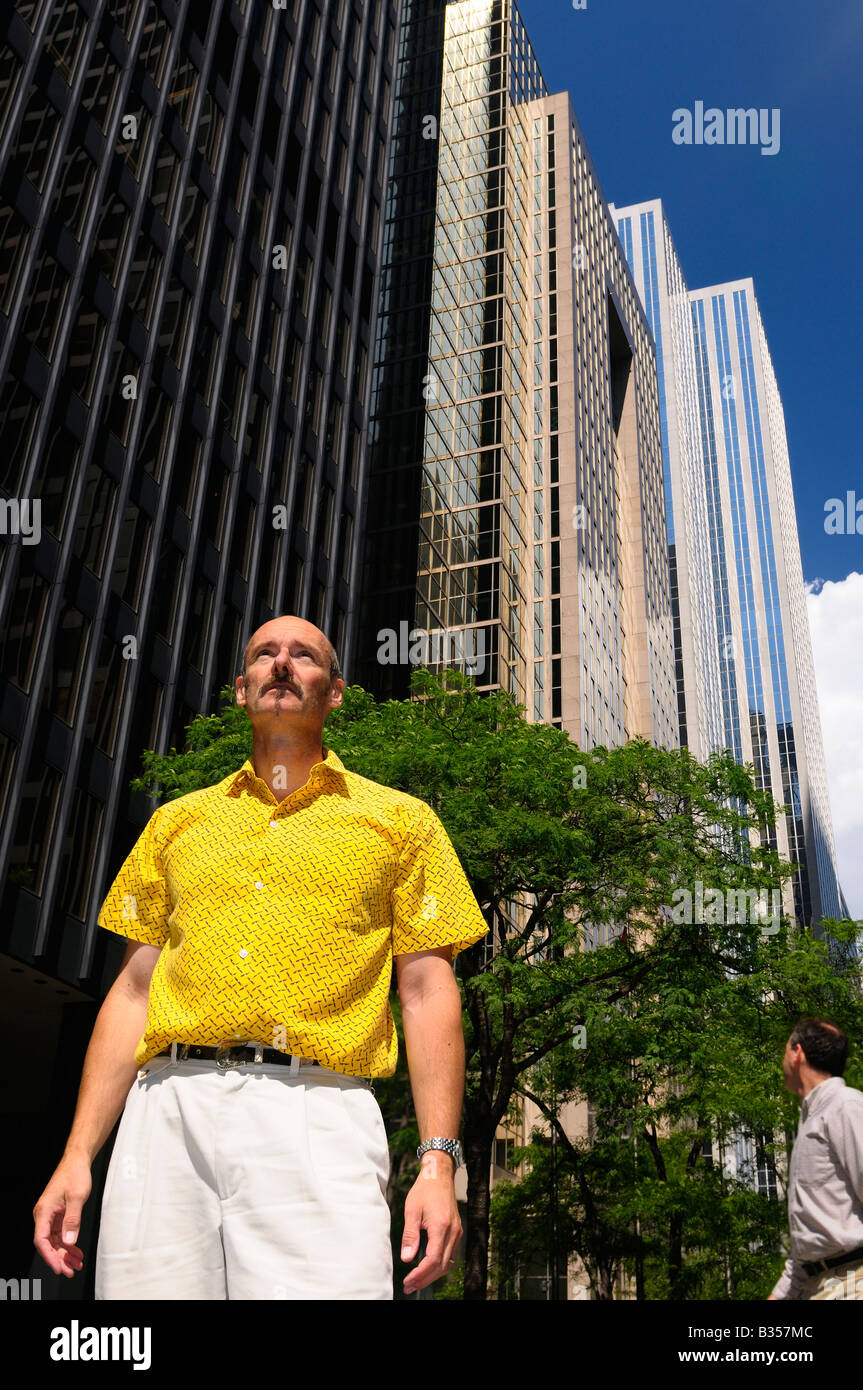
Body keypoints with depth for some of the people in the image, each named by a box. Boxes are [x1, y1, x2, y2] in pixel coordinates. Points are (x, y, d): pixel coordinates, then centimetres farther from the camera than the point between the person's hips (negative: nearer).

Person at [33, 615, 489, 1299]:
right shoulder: (178, 820, 21)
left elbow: (428, 992, 6)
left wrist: (438, 1161, -5)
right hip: (168, 1113, 3)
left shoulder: (399, 820, 13)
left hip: (317, 1114, -2)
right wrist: (78, 1156, 10)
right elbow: (134, 991, 18)